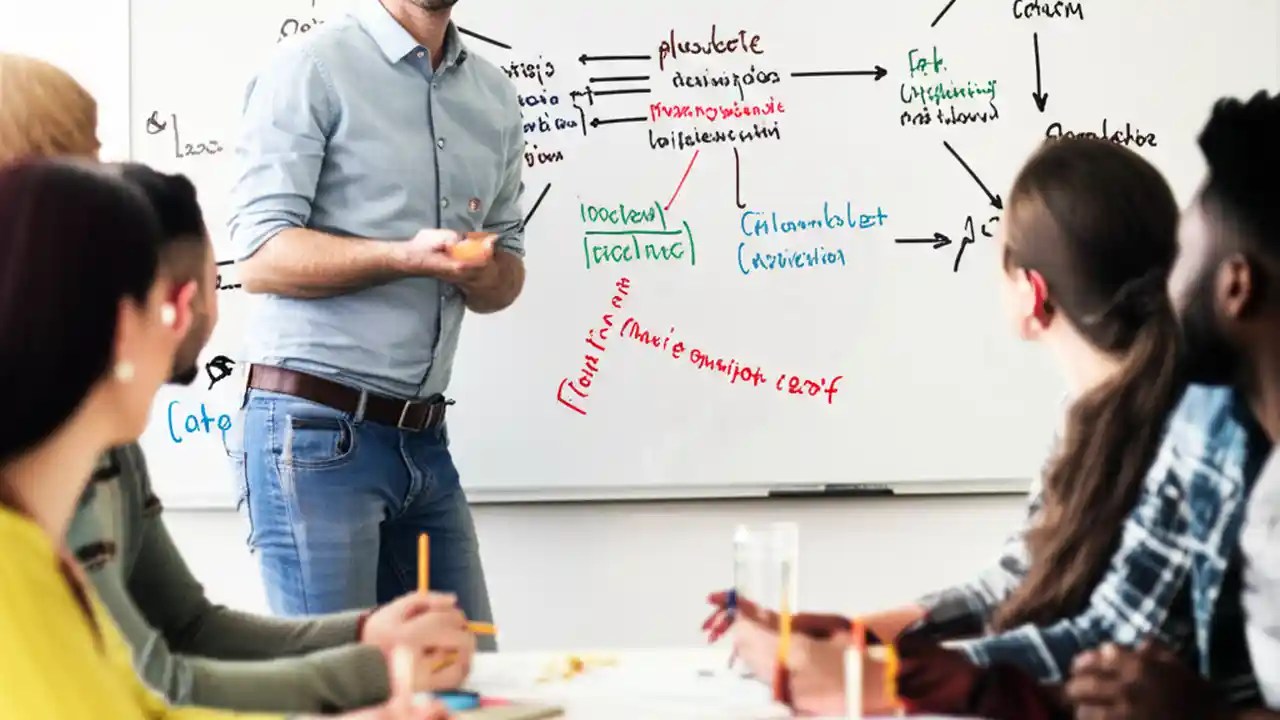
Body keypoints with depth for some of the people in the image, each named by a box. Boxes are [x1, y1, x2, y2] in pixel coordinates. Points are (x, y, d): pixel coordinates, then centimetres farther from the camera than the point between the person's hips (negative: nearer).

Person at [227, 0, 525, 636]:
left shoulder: (495, 93, 14)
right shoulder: (312, 67, -5)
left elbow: (508, 268, 16)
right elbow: (261, 258, -12)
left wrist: (481, 274, -8)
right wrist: (405, 258, -25)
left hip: (424, 439, 6)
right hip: (316, 431, -6)